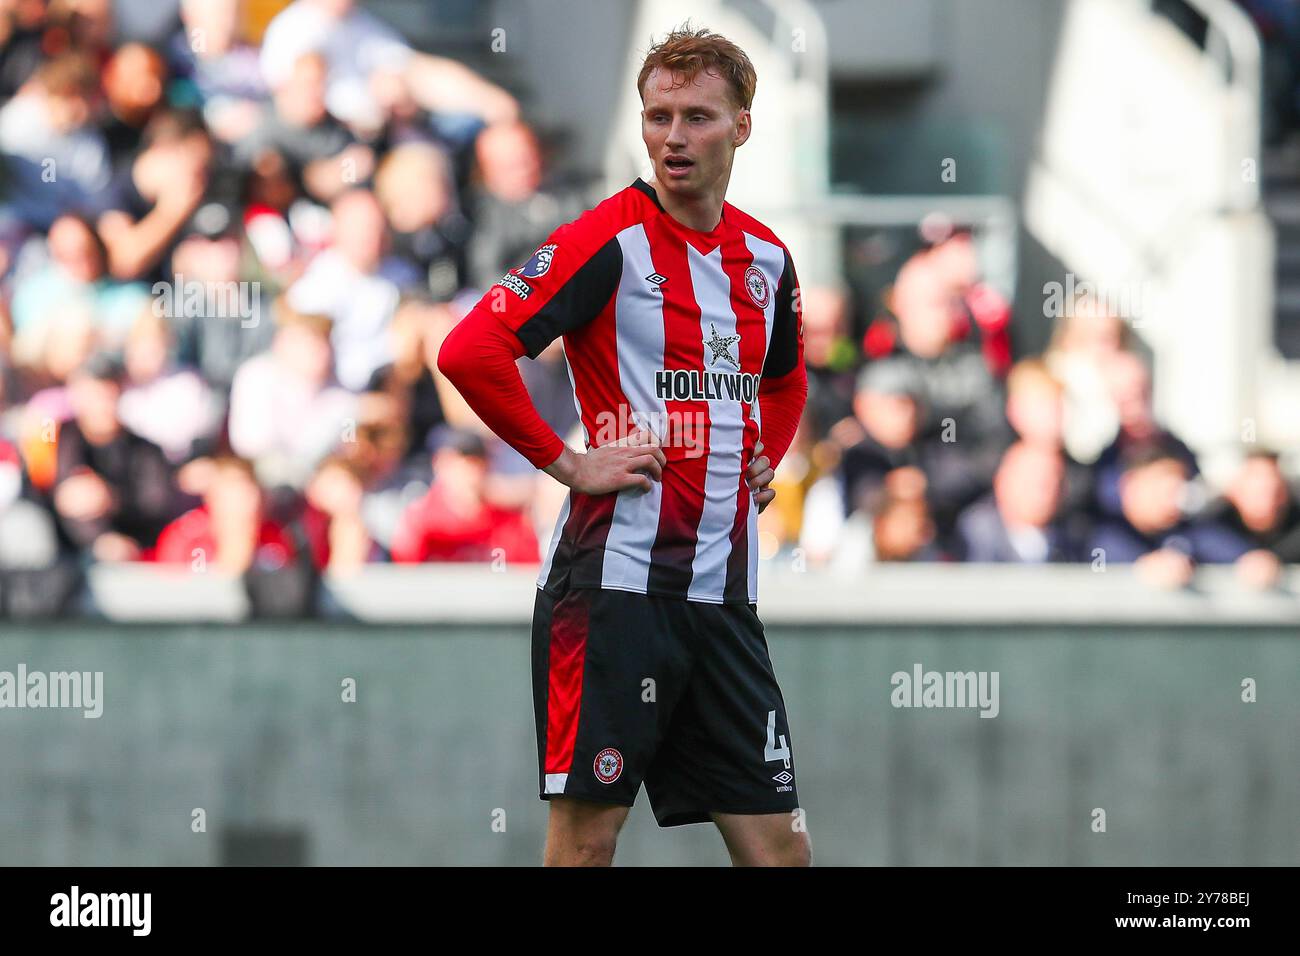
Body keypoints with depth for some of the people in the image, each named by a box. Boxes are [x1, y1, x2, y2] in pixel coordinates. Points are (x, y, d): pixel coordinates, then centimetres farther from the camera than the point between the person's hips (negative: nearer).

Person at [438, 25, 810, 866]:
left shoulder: (767, 257, 13)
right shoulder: (610, 240, -8)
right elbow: (470, 352, -18)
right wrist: (567, 464, -14)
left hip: (723, 590, 6)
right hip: (616, 576, -6)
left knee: (778, 845, 4)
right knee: (588, 834, -6)